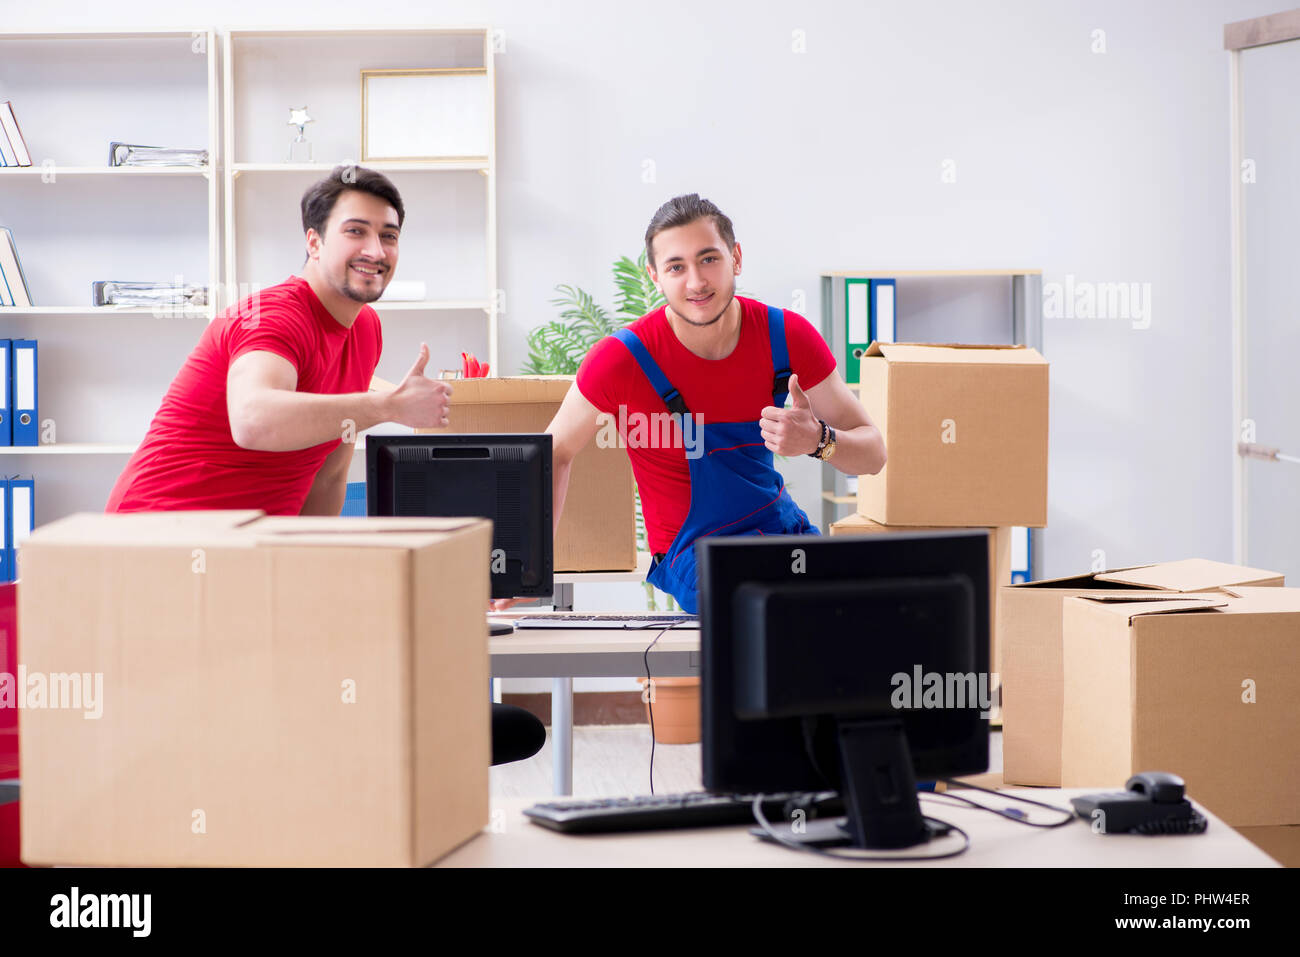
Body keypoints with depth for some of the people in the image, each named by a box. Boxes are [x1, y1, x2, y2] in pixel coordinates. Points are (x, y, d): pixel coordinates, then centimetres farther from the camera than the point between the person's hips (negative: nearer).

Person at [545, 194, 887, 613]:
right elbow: (554, 452, 1)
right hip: (694, 554, -4)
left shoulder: (787, 336, -6)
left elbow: (873, 454, -1)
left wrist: (817, 440, -25)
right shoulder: (623, 359, -15)